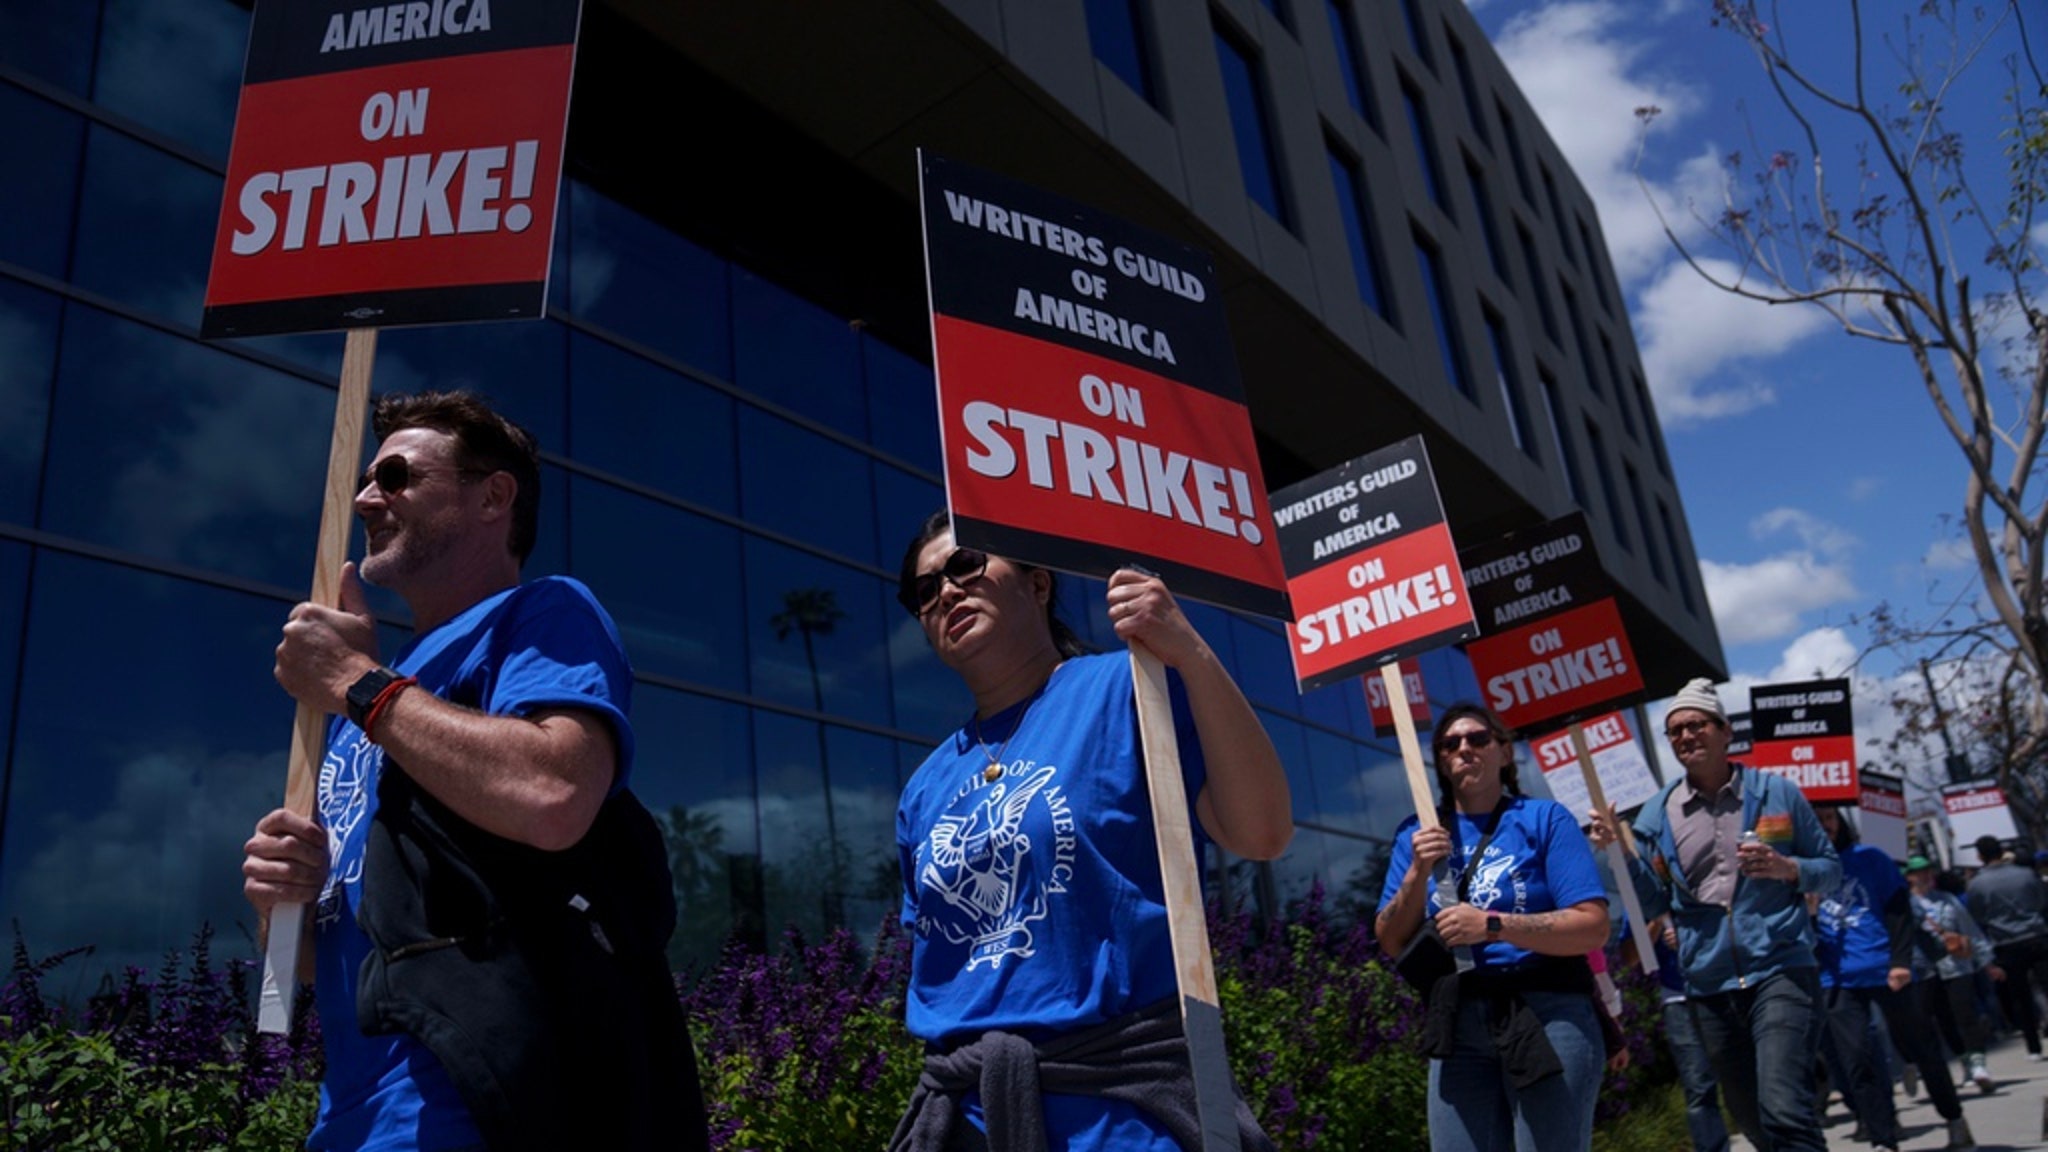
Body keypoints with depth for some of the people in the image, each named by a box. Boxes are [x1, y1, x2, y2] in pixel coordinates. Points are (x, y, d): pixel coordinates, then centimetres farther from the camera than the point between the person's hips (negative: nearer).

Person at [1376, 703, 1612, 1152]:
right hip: (1459, 1025, 3)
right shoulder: (1418, 834, 8)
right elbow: (1391, 943, 6)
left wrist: (1492, 926, -20)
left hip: (1548, 1015, -3)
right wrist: (1417, 873, -10)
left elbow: (1594, 928, -11)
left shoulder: (1544, 819, -2)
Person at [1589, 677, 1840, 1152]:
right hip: (1709, 985, 3)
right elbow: (1653, 903, 4)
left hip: (1780, 970, -3)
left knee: (1783, 1110, -20)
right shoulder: (1657, 813, 6)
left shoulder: (1776, 792, 3)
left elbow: (1830, 867, 7)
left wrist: (1787, 868, -13)